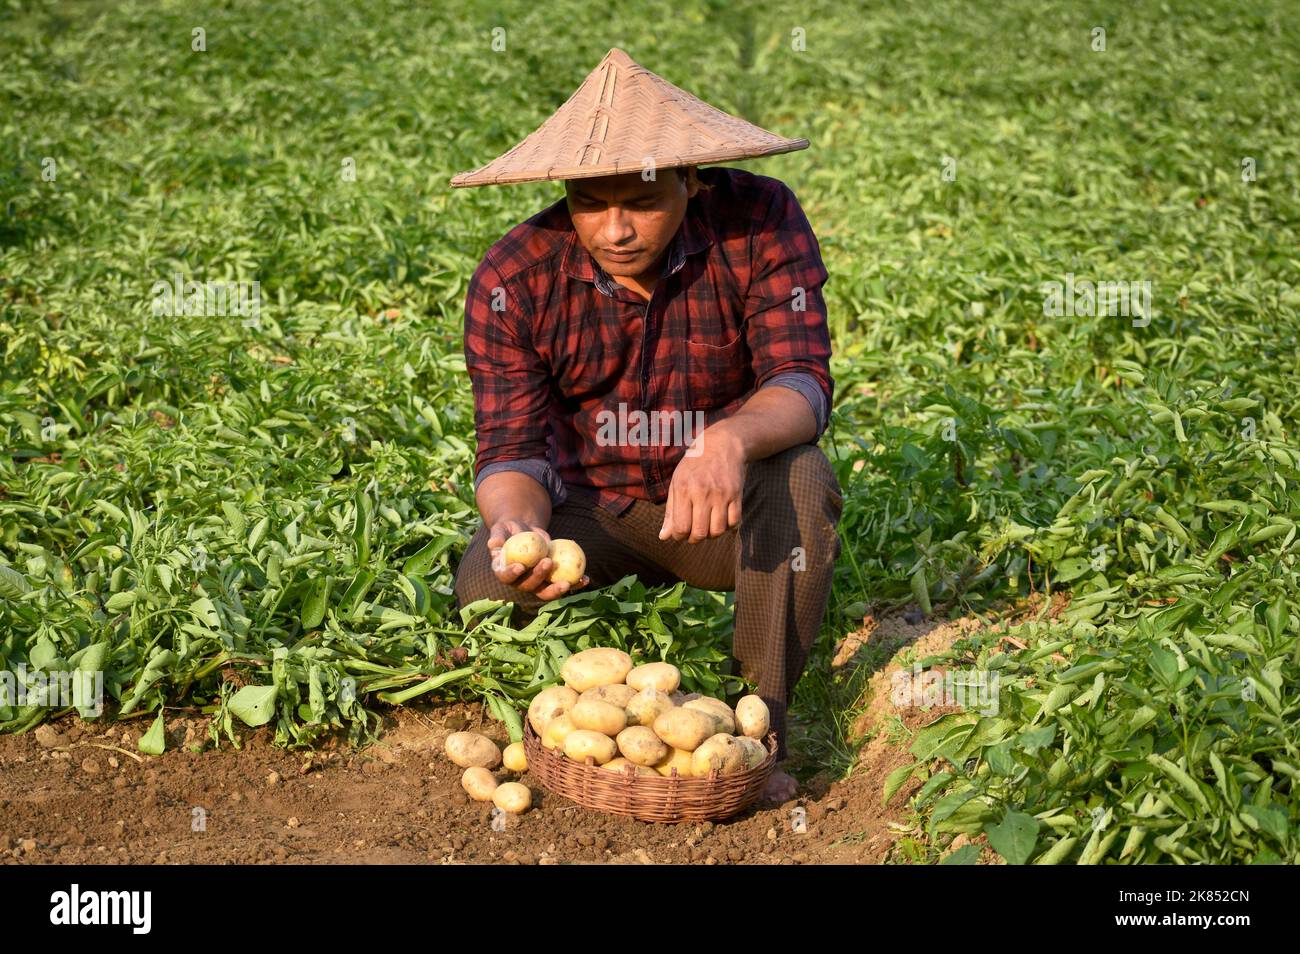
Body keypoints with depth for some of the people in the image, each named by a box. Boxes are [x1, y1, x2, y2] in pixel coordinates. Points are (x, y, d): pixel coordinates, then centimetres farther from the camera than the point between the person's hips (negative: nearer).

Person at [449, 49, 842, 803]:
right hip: (589, 507, 1)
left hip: (724, 511, 0)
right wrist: (515, 525, -42)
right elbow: (512, 450, -18)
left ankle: (761, 730, -17)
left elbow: (803, 382, -27)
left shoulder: (760, 221, -20)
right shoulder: (513, 280, -17)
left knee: (800, 477, -33)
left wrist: (732, 438, -51)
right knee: (487, 587, -27)